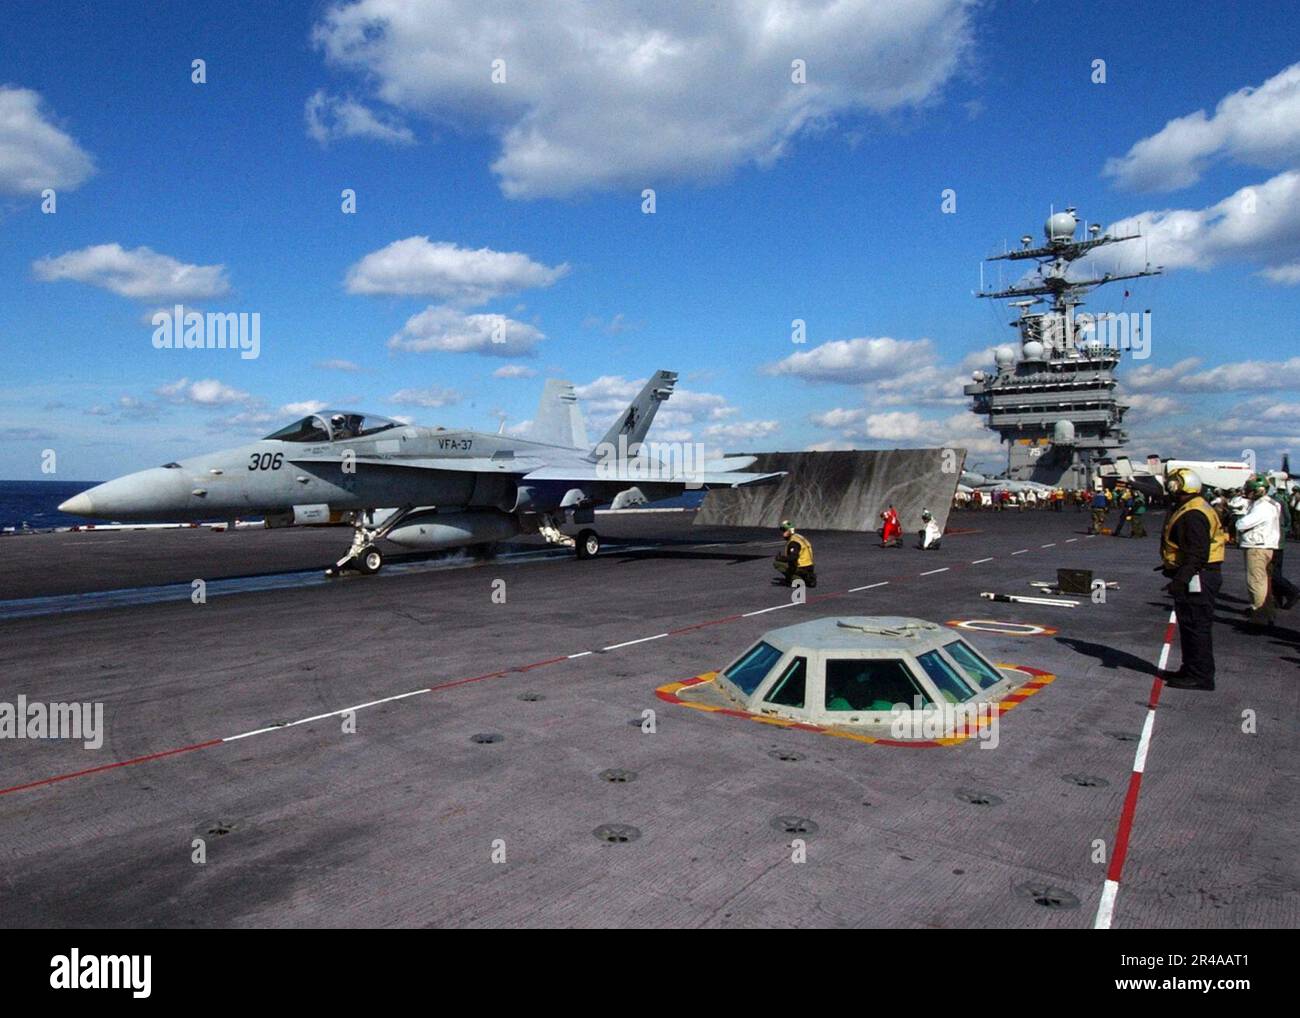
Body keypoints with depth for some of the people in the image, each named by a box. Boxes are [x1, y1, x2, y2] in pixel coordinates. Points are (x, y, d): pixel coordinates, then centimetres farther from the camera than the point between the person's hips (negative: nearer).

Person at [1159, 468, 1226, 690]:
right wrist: (1172, 566, 33)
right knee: (1190, 626, 18)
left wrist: (1181, 579, -30)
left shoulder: (1193, 515, -20)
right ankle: (1191, 670, 28)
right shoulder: (1190, 510, 15)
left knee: (1197, 626, -5)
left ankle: (1201, 677, 0)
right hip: (1196, 577, 11)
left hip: (1198, 579, -11)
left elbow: (1196, 554, -26)